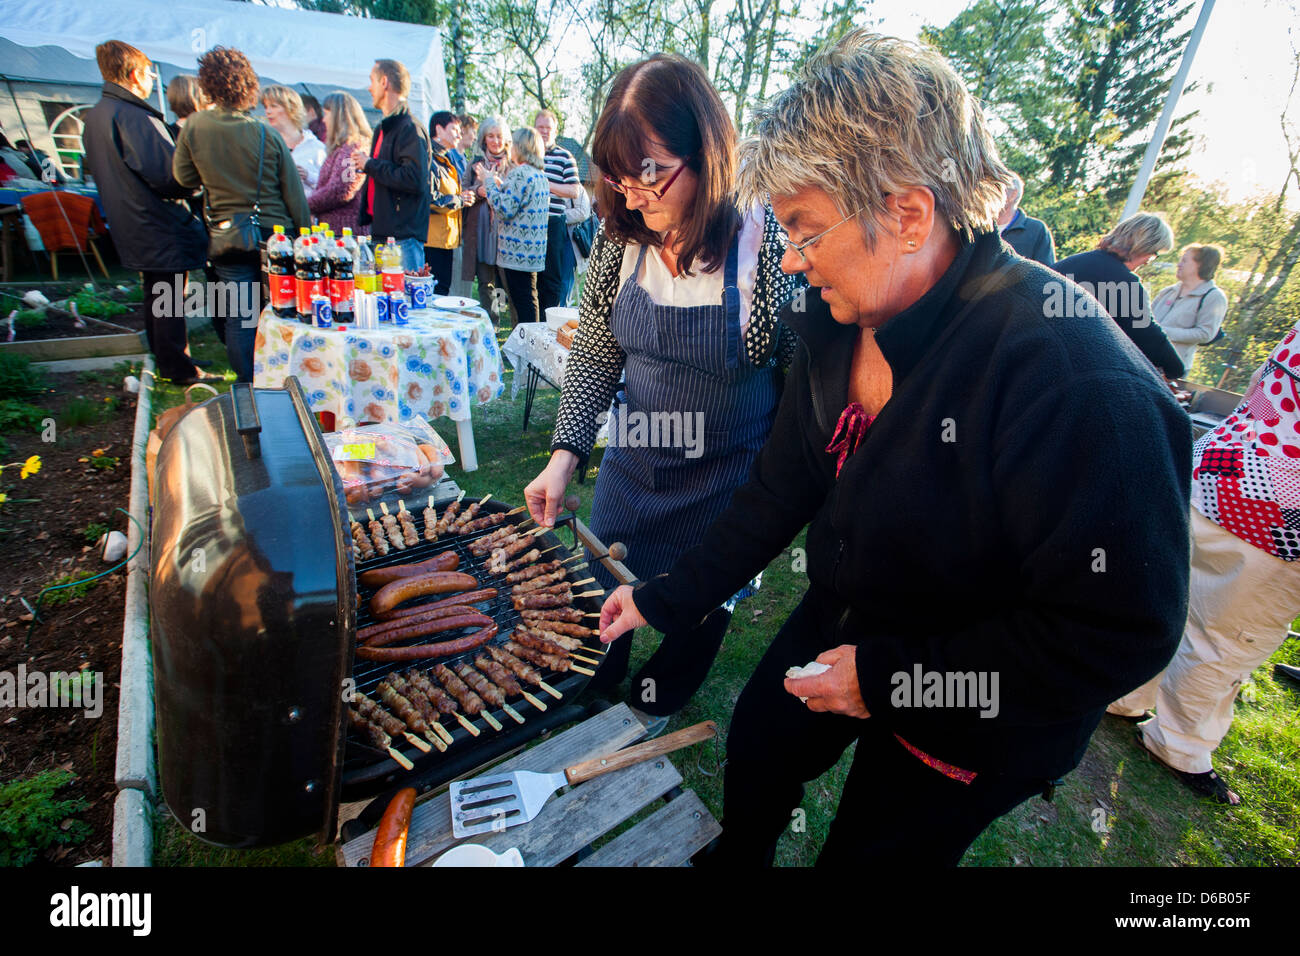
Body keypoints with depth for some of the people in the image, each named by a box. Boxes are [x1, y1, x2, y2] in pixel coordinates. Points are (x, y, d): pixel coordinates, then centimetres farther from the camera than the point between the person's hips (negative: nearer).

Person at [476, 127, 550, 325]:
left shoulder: (520, 173, -14)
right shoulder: (540, 175, 15)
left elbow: (505, 209, -19)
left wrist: (488, 182, -7)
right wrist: (501, 185, 22)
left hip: (517, 250, -10)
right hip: (533, 250, 10)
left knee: (522, 301, -6)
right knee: (528, 299, 14)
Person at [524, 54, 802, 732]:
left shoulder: (767, 244, -22)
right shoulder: (620, 243, -7)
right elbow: (593, 357, 0)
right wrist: (564, 455, -9)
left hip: (726, 479, -4)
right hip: (633, 463, 5)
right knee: (606, 583, 23)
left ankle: (656, 703, 52)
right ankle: (595, 689, 56)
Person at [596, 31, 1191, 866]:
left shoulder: (1080, 383, -33)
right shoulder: (838, 327, -11)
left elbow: (1121, 632, -27)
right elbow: (781, 491, -4)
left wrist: (892, 679, -25)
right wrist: (665, 600, -3)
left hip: (974, 723, -6)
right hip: (839, 625, 7)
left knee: (869, 852, 17)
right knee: (756, 746, 26)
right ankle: (736, 859, 60)